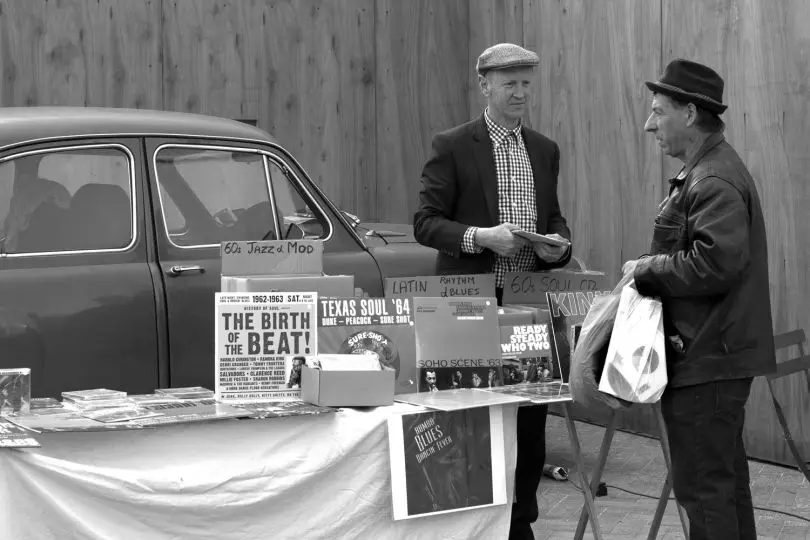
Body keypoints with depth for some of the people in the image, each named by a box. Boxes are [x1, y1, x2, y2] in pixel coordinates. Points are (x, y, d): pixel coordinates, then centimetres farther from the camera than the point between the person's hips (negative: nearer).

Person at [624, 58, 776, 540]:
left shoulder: (714, 181, -18)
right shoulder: (710, 170, 16)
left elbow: (714, 264, -28)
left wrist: (647, 270, -15)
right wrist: (652, 270, 8)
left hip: (707, 357, -11)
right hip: (718, 355, 11)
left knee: (704, 487, -5)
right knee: (727, 479, 19)